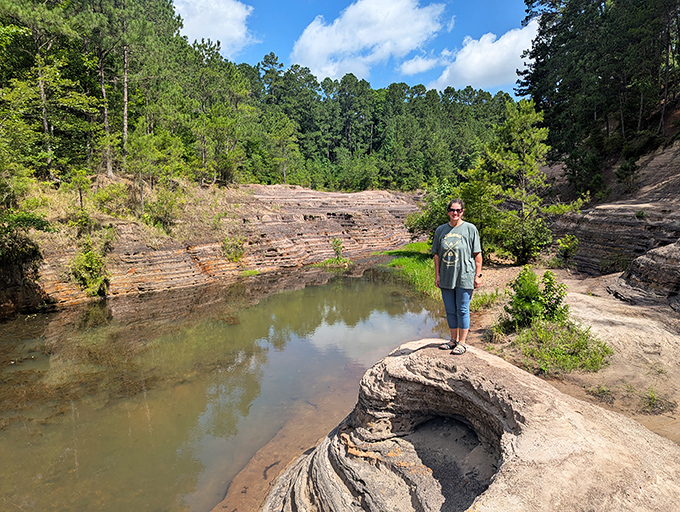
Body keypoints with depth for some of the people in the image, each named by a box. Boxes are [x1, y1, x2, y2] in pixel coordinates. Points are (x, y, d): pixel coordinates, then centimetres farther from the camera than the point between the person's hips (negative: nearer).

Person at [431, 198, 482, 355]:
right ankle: (453, 340, 27)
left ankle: (462, 343, 13)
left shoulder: (470, 229, -1)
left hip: (464, 277, -4)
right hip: (446, 278, 4)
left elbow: (477, 254, -2)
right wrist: (437, 275, 5)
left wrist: (478, 275, -5)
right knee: (450, 310, 12)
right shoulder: (441, 230, 8)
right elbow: (437, 255, 9)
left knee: (462, 310, 2)